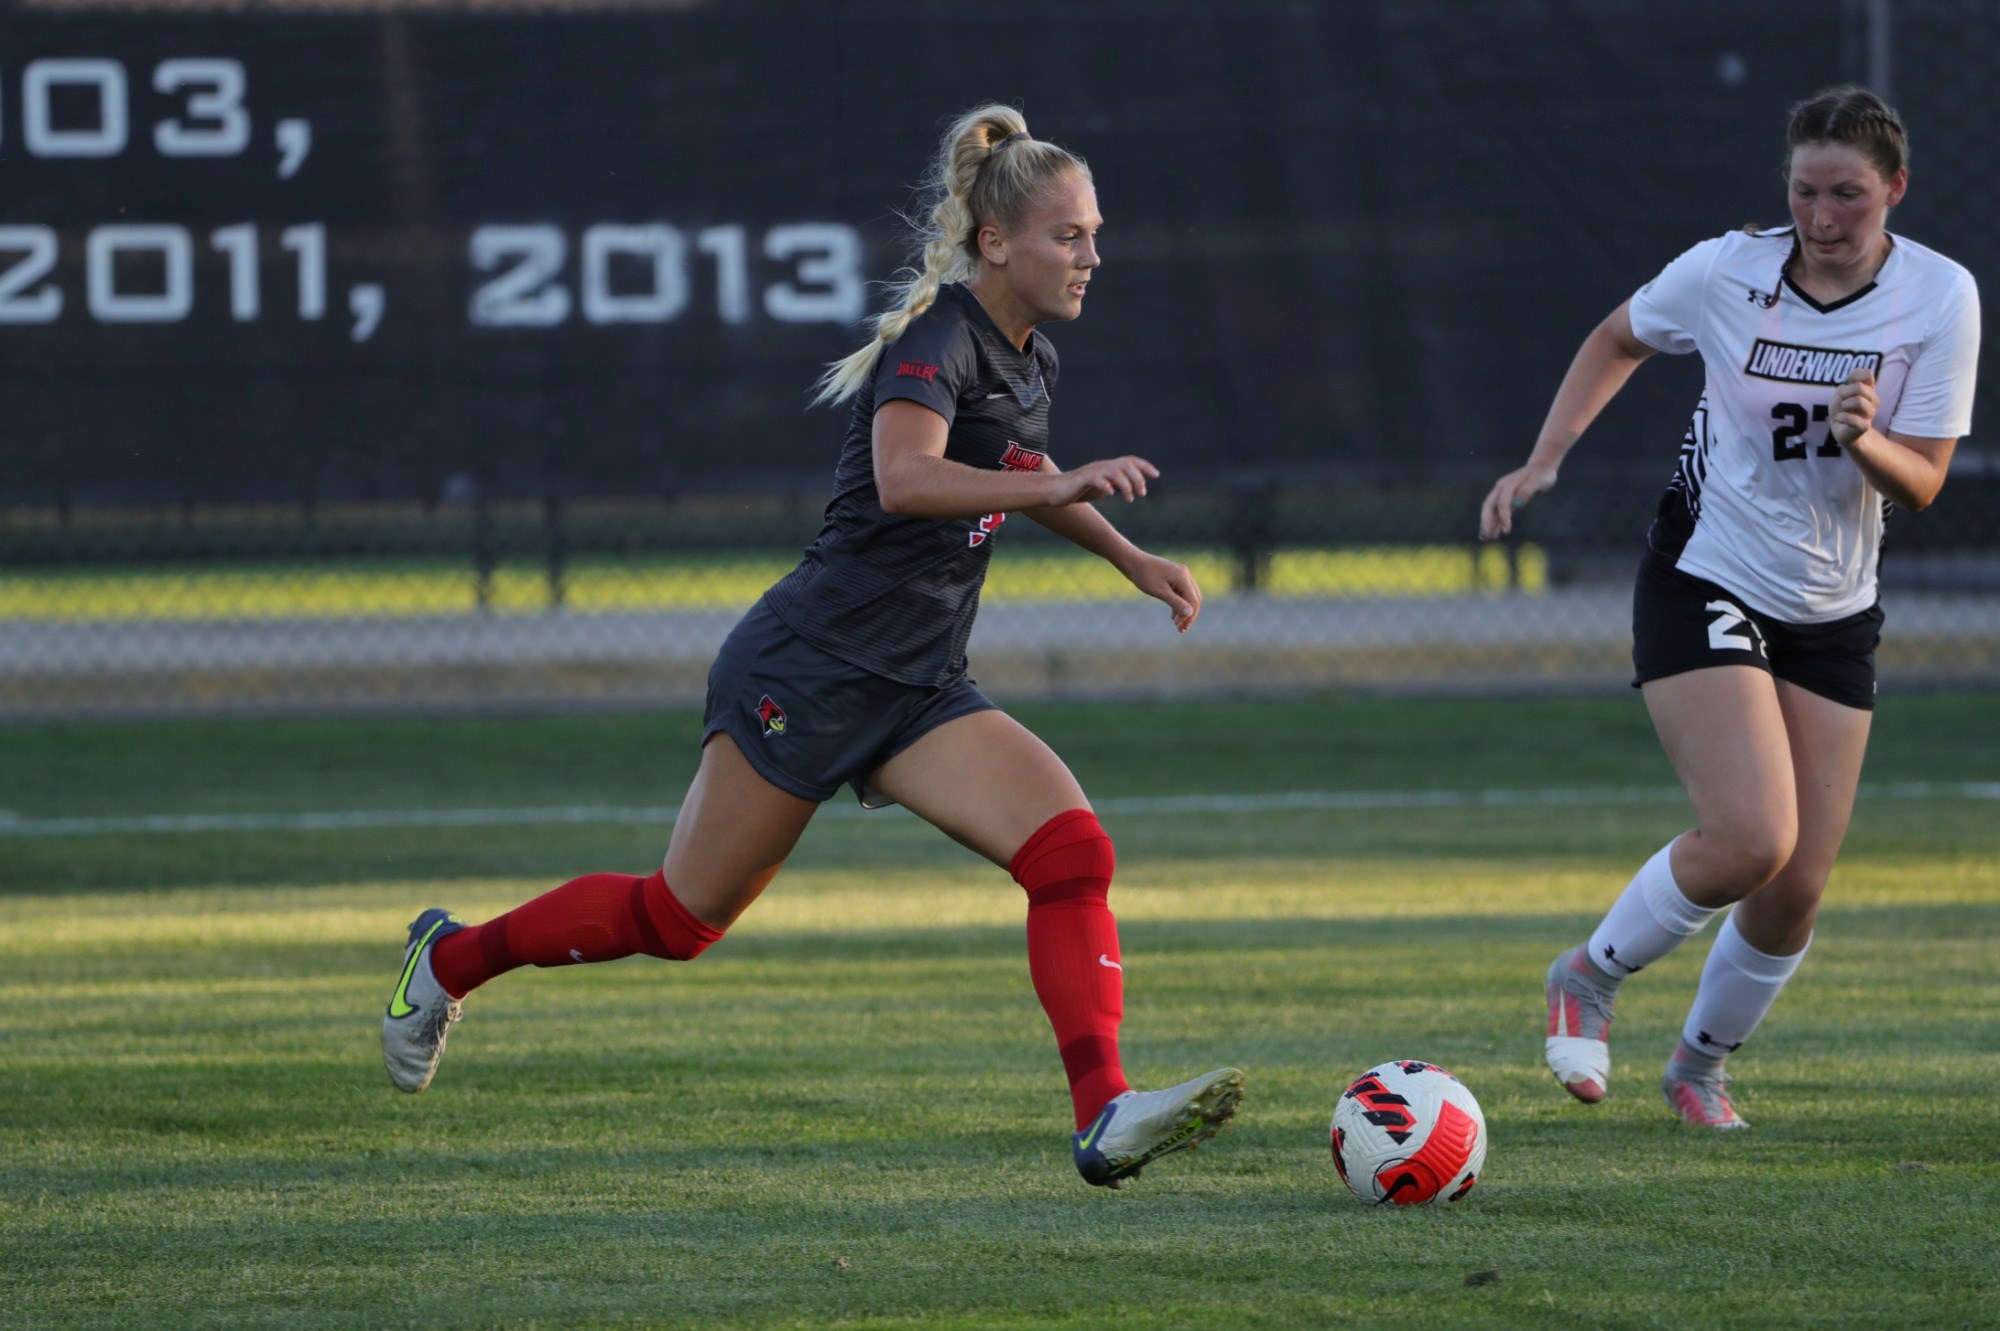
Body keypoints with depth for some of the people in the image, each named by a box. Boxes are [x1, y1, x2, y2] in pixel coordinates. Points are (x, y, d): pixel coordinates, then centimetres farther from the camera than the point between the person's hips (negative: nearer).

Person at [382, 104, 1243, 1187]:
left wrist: (1132, 560, 26)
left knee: (1072, 853, -15)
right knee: (680, 917, 2)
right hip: (810, 669, -8)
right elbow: (906, 478, -35)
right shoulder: (937, 333, -15)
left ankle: (1103, 1119, -25)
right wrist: (1066, 485, -43)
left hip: (916, 692, 8)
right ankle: (453, 956, 26)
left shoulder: (1029, 361, 12)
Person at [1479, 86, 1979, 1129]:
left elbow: (1921, 486, -8)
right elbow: (1618, 341, 9)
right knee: (1752, 838, -21)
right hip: (1705, 584, -3)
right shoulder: (1726, 272, -12)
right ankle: (1589, 978, 4)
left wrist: (1866, 439, -29)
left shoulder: (1940, 298, -10)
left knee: (1799, 888, 1)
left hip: (1834, 615, 3)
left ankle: (1701, 1065, 27)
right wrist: (1545, 459, 0)